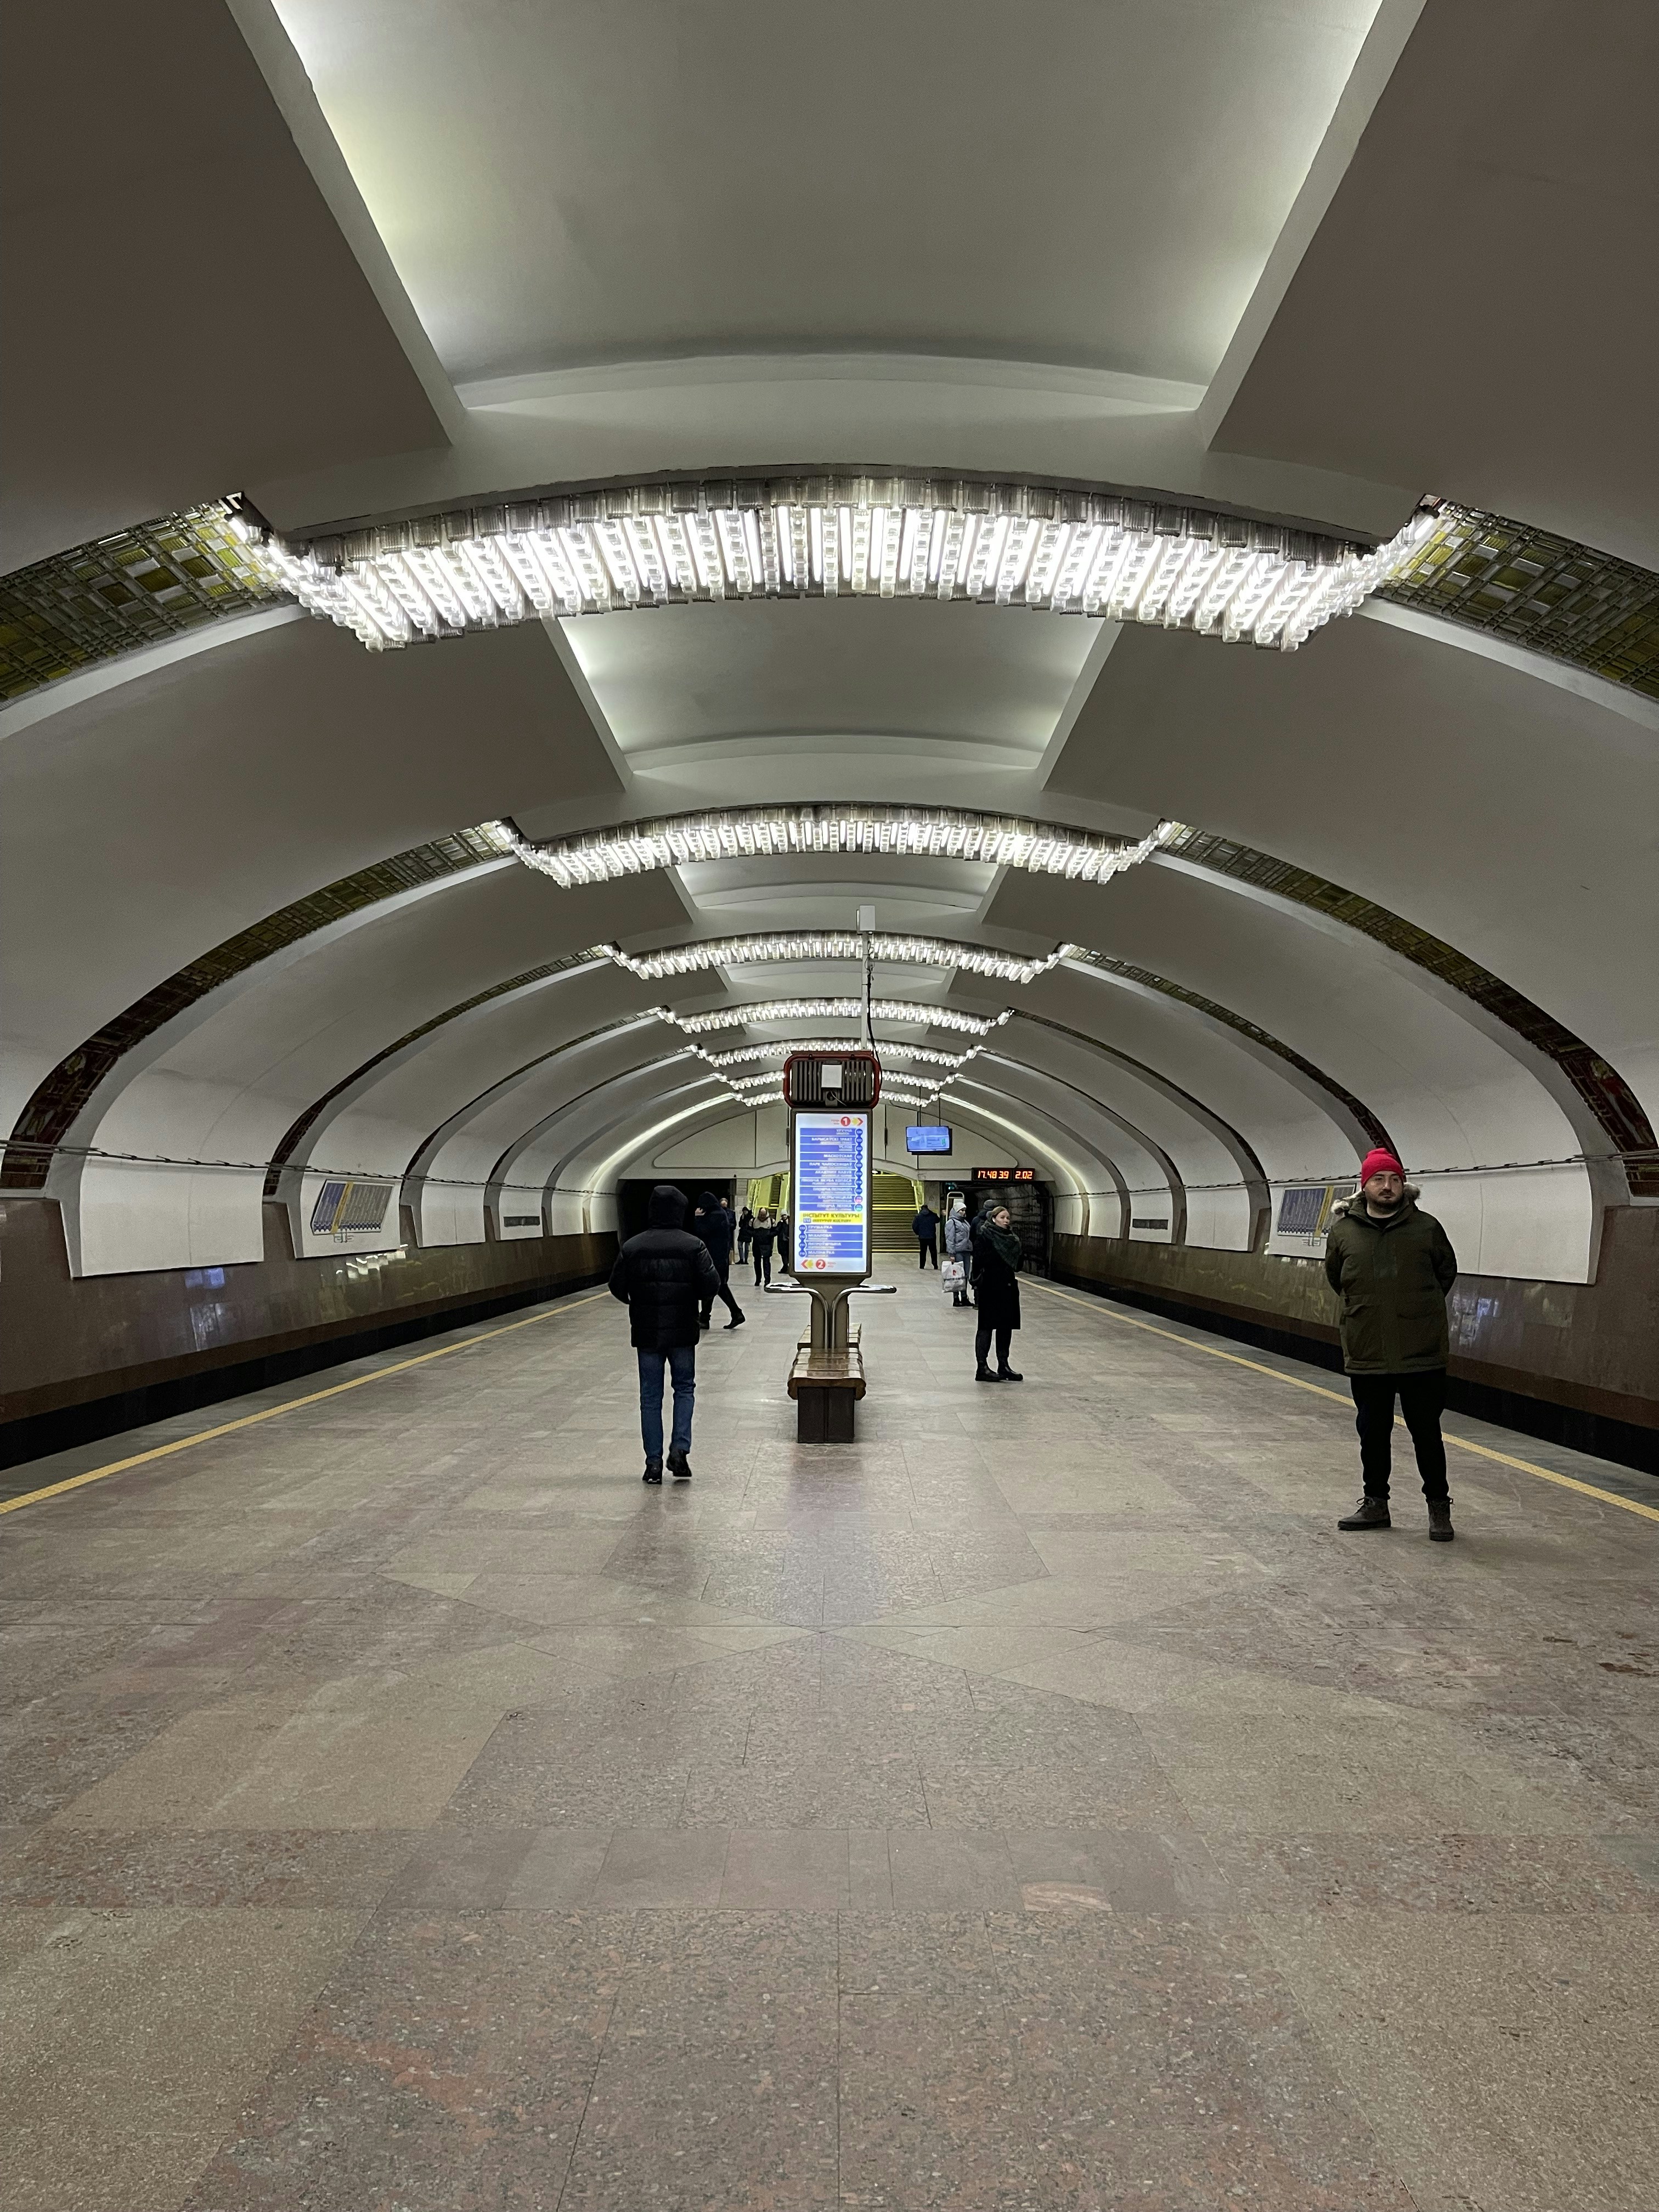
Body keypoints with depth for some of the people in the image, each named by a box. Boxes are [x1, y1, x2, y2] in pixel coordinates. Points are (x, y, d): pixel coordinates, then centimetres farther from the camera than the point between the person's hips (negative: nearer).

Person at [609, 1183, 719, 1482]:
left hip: (646, 1332, 1)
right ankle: (680, 1448, 0)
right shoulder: (693, 1245, -7)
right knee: (685, 1388, 15)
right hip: (682, 1331, -1)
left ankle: (654, 1461, 7)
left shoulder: (632, 1247, -2)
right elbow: (711, 1284, -11)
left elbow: (617, 1287, 1)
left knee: (650, 1395, 8)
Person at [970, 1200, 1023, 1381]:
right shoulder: (984, 1236, -10)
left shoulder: (1011, 1238, 12)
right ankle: (982, 1367, 0)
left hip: (1008, 1287, 7)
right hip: (990, 1287, -7)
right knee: (987, 1326, -3)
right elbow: (979, 1261, -17)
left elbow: (1016, 1261, 15)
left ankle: (1004, 1366, 18)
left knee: (1006, 1327, 10)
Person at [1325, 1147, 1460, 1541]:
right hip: (1366, 1358, 2)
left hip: (1422, 1356, -2)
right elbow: (1335, 1277, 17)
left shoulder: (1426, 1227, -4)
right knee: (1373, 1434, 14)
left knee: (1427, 1434, 6)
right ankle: (1375, 1504, 29)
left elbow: (1447, 1271, 13)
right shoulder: (1343, 1230, 0)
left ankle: (1439, 1507, 21)